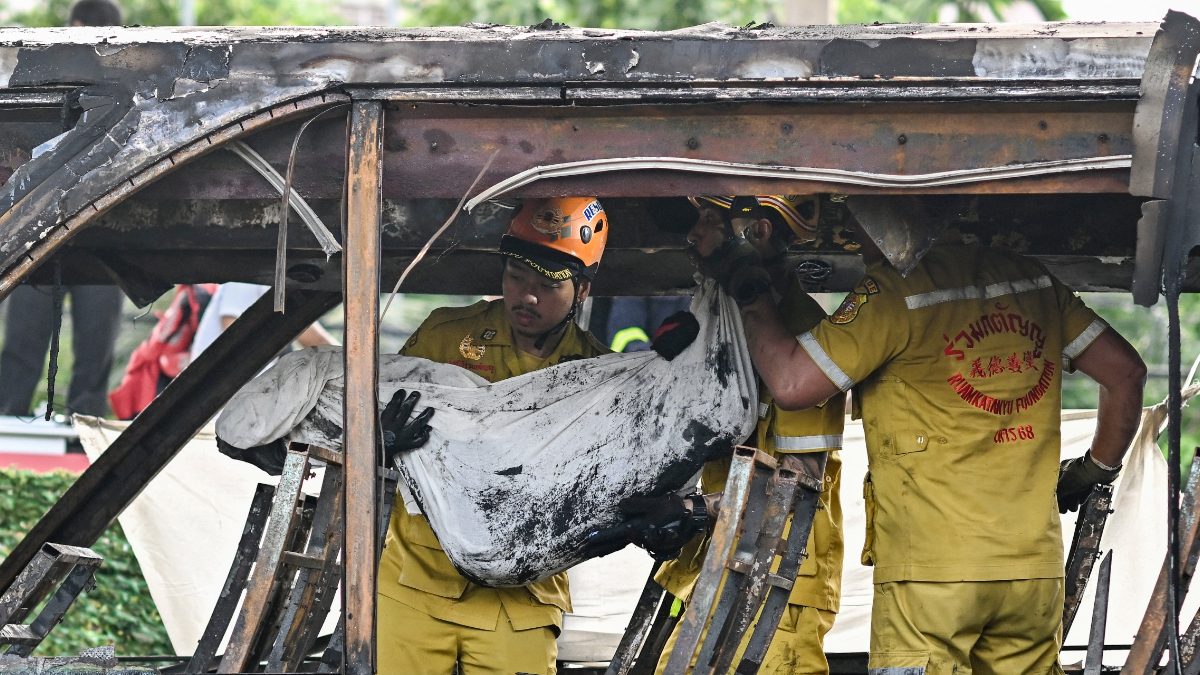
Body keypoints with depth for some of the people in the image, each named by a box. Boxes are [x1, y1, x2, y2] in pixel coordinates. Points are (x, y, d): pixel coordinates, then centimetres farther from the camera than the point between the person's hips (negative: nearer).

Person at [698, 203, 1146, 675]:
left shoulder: (893, 289, -7)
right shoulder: (1031, 280, 11)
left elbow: (791, 383, -8)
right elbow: (1125, 370, 14)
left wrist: (749, 296, 7)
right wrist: (1097, 469, 27)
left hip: (932, 569, -6)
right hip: (1035, 566, 6)